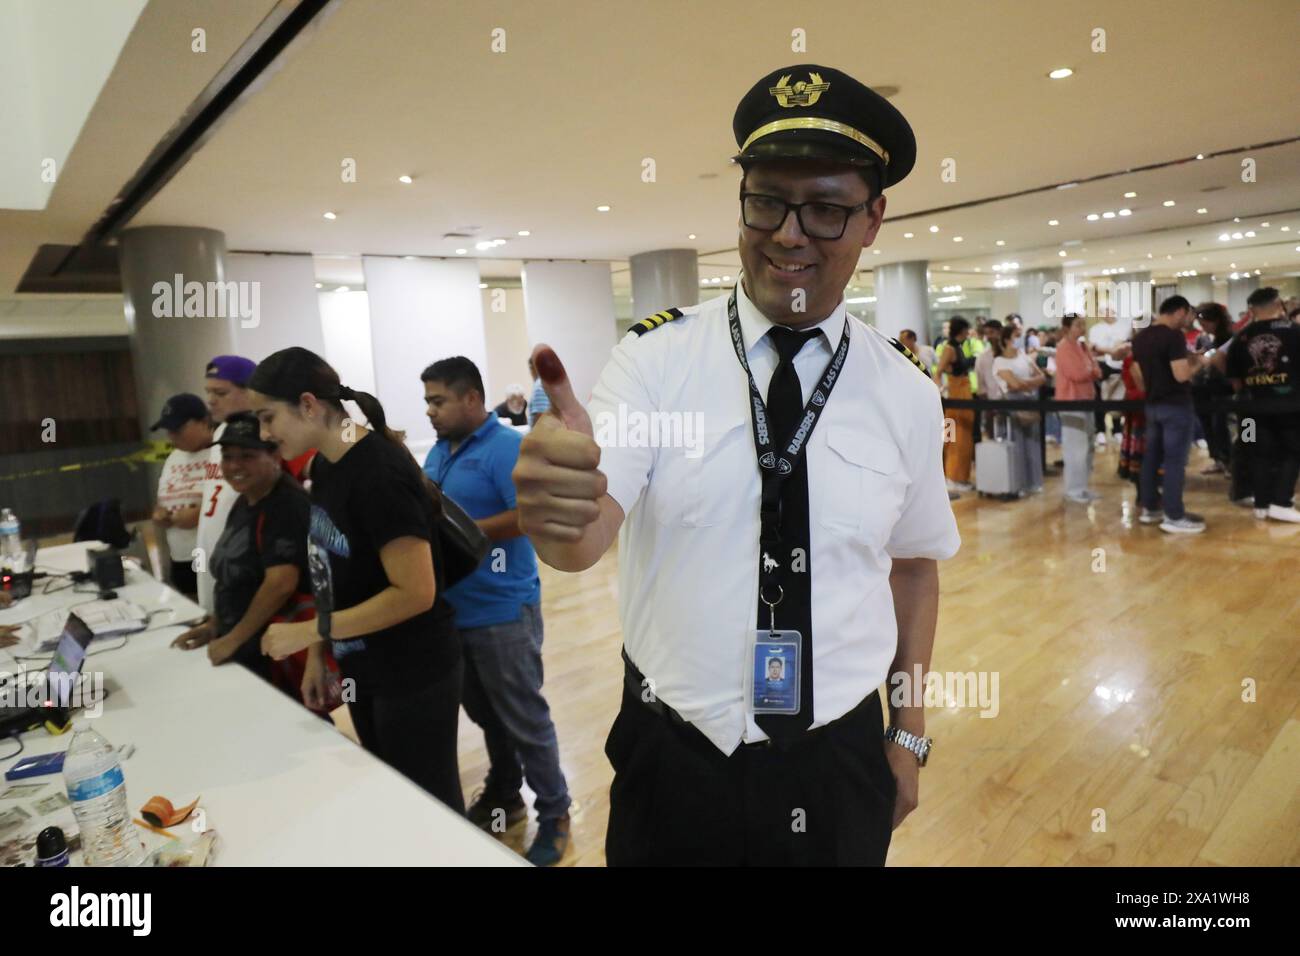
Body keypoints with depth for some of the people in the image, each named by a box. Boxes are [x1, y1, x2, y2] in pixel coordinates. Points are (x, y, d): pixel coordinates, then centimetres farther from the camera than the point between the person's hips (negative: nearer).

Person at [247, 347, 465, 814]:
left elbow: (415, 593, -26)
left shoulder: (379, 472, -23)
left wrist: (308, 632, -21)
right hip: (363, 669, 9)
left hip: (413, 674, -9)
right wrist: (318, 654, 10)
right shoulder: (324, 466, 4)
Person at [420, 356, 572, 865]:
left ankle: (554, 815, 20)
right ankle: (503, 795, 39)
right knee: (485, 714, 21)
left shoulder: (507, 447, -15)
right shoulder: (439, 450, 11)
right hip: (454, 610, 8)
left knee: (524, 718, 4)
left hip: (502, 612, -8)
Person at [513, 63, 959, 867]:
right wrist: (558, 505, -44)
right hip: (673, 766, -1)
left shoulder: (907, 393, -4)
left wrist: (909, 739, 7)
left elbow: (914, 565, 5)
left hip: (842, 770, 2)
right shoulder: (656, 356, -12)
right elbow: (590, 534, -22)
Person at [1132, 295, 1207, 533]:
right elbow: (1181, 375, -23)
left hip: (1152, 405, 8)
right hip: (1176, 405, -8)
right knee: (1175, 461, -4)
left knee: (1152, 456, 14)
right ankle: (1174, 517, 0)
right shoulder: (1173, 337, -18)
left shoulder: (1140, 338, 8)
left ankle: (1149, 508, 21)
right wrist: (1197, 362, -4)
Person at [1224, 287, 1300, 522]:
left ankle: (1262, 504, 12)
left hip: (1256, 404, 3)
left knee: (1261, 453, 10)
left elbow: (1234, 377, 7)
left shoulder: (1242, 337, 2)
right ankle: (1281, 502, 0)